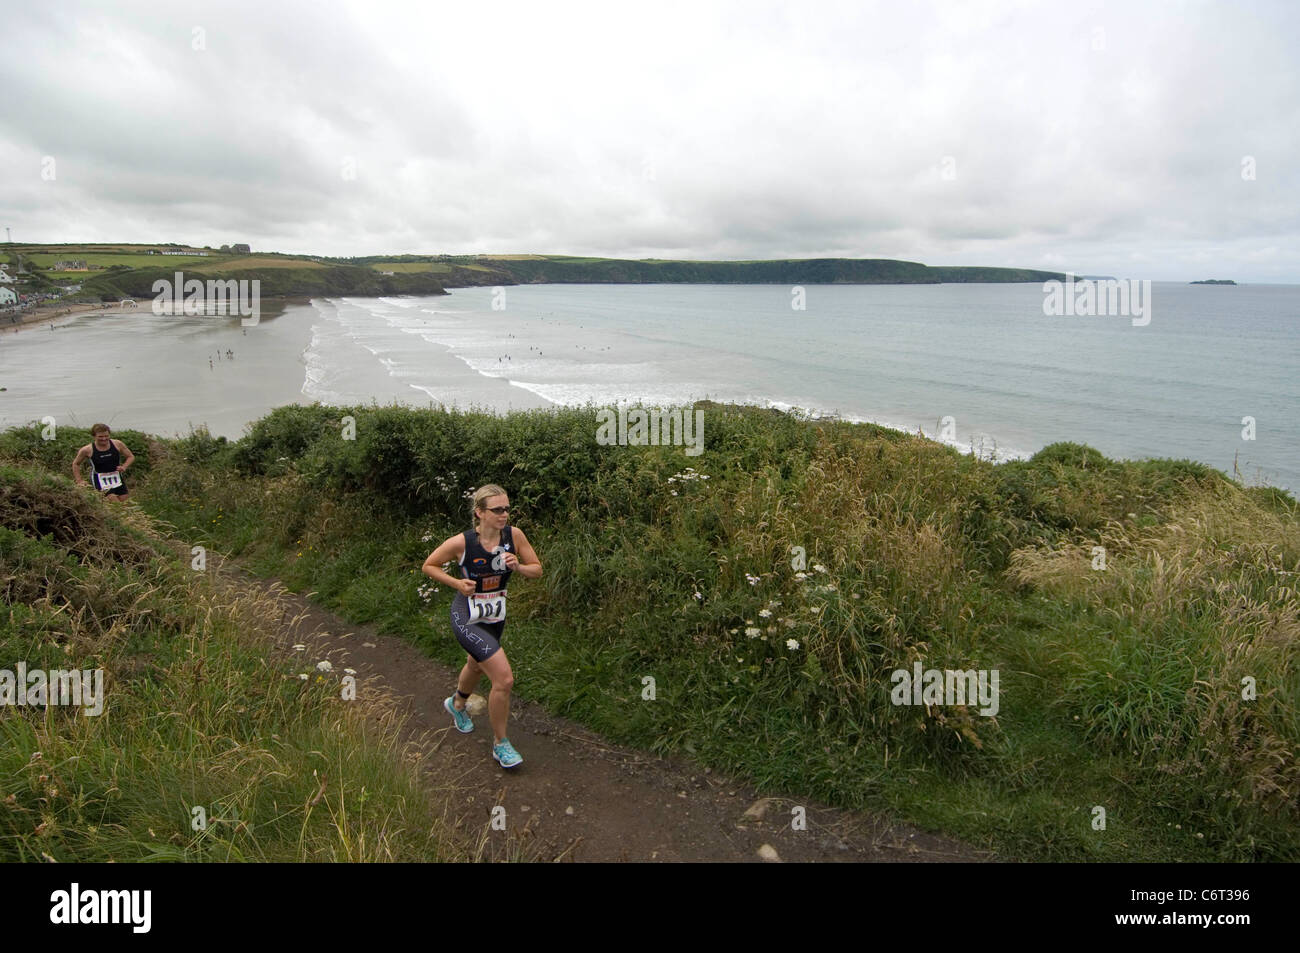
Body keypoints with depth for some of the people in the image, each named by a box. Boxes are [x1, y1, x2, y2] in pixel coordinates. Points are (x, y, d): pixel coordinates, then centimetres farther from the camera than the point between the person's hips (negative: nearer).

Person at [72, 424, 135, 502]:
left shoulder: (117, 444, -3)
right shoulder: (88, 450, -7)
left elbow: (131, 457, 11)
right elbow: (76, 464, 11)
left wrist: (124, 466, -8)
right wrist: (79, 481, 5)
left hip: (117, 478, 4)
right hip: (100, 480, -4)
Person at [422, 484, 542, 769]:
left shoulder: (514, 535, -13)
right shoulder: (462, 542, -22)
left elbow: (537, 570, -4)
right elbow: (429, 566, -7)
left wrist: (518, 567, -24)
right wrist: (457, 583, -20)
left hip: (496, 616, 6)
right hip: (467, 619, -6)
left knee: (478, 665, 31)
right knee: (504, 679, -15)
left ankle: (457, 704, 64)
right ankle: (500, 743, 8)